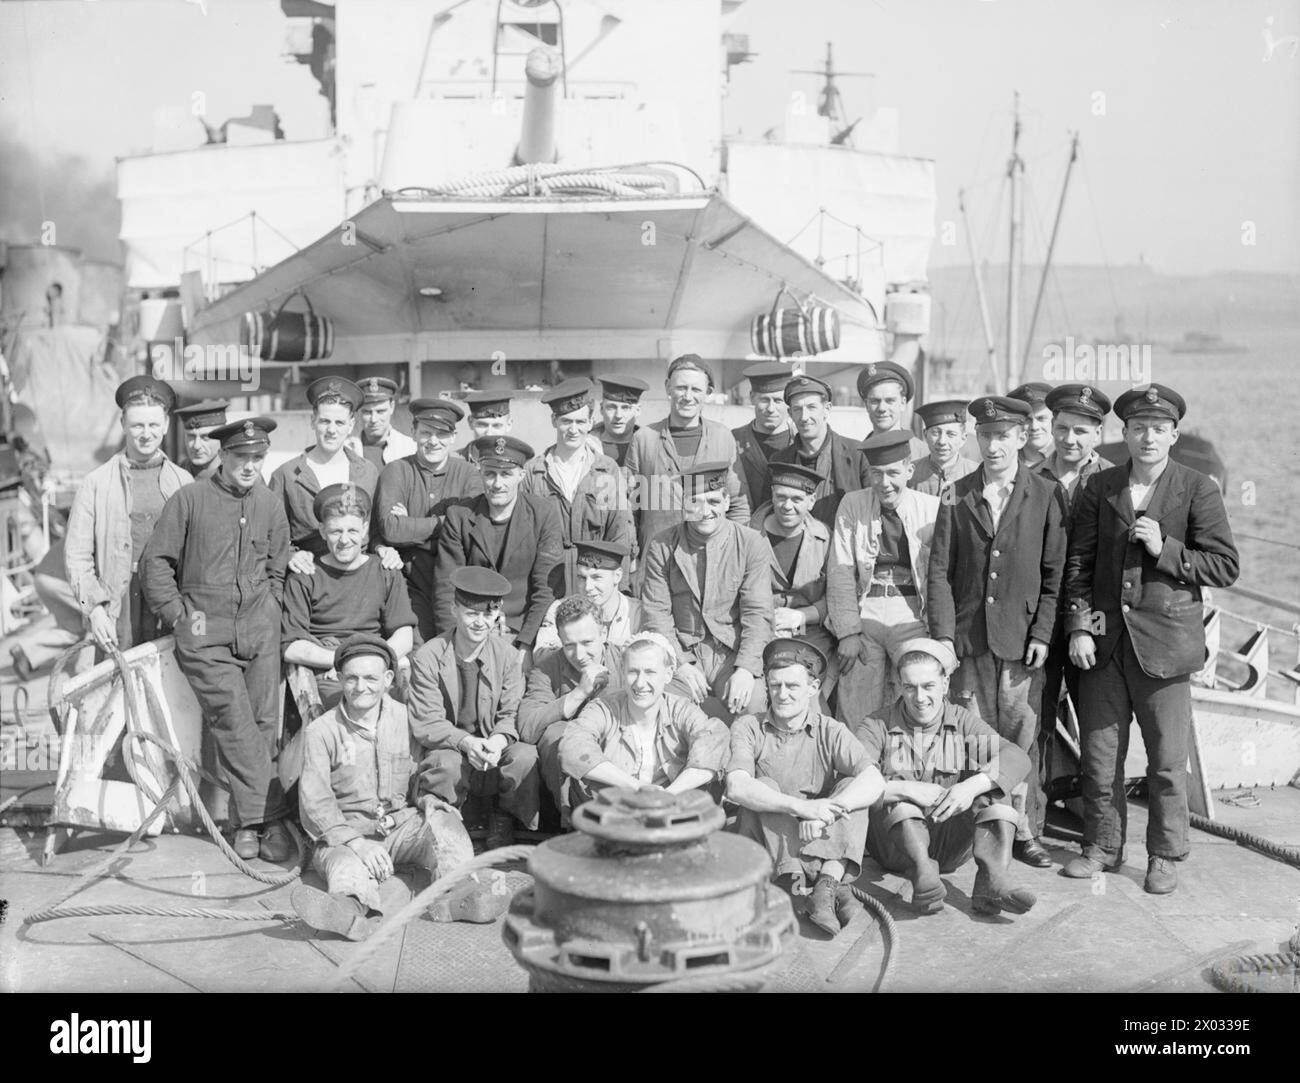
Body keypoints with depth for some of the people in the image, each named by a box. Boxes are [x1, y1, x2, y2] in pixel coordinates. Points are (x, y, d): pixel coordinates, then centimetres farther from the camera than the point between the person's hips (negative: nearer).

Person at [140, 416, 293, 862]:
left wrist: (268, 608, 9)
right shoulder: (190, 500, 0)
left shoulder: (272, 506, 11)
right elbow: (155, 561, 2)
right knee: (234, 722, -12)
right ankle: (269, 817, -9)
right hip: (205, 630, -3)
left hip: (260, 628, 4)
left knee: (264, 723, 1)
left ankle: (251, 820, 10)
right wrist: (179, 613, -3)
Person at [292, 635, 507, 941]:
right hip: (344, 832, -2)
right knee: (348, 864, -35)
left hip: (401, 825, 3)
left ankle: (458, 890, -54)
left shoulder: (407, 720, 9)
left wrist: (428, 798, -6)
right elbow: (314, 800, -9)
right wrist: (356, 841, -25)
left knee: (442, 820, -27)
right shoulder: (321, 730, 0)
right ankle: (354, 909, -69)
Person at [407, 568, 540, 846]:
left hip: (493, 751, 2)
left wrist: (498, 742, -24)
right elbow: (426, 725, -10)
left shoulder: (506, 656, 1)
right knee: (447, 763, -36)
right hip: (446, 749, -2)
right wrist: (467, 743, -28)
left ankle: (504, 820, -2)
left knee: (526, 756, -28)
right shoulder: (427, 658, -8)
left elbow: (512, 715, -1)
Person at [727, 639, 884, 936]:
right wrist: (801, 806, -34)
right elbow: (736, 788, -21)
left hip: (820, 844, 1)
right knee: (764, 787, -24)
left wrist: (822, 814, -32)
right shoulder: (748, 728, -2)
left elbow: (875, 782, -16)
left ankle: (829, 880, -36)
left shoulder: (830, 732, 1)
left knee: (852, 788, -18)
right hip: (765, 848, -1)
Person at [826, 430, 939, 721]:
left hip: (913, 618, -1)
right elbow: (840, 572, 0)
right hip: (865, 614, 1)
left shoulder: (932, 509, 0)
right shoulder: (852, 506, 3)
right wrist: (847, 632, -7)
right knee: (854, 715, -1)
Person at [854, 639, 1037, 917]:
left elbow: (1018, 759, -13)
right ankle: (923, 875, -46)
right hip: (896, 848, -2)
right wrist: (905, 790, -34)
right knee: (898, 783, -27)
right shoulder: (877, 728, -2)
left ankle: (992, 880, -33)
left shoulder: (963, 723, 5)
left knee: (991, 778, -16)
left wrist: (973, 786, -31)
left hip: (952, 847, 2)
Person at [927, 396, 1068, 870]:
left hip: (1021, 639, -1)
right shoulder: (957, 496, 7)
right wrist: (942, 634, -3)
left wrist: (1042, 634, -5)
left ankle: (1025, 831, 15)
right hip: (968, 637, 1)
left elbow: (1055, 573, 3)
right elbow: (940, 570, 5)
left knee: (1021, 737, 3)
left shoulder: (1046, 495, 3)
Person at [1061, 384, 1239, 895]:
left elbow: (1225, 566, -3)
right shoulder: (1099, 488, 7)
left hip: (1164, 641, -2)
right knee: (1099, 754, 8)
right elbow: (1078, 562, 7)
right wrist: (1078, 626, -3)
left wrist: (1165, 549, -15)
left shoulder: (1198, 490, -1)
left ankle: (1165, 856, 21)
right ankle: (1102, 847, 24)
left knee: (1167, 760, 5)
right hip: (1104, 641, 3)